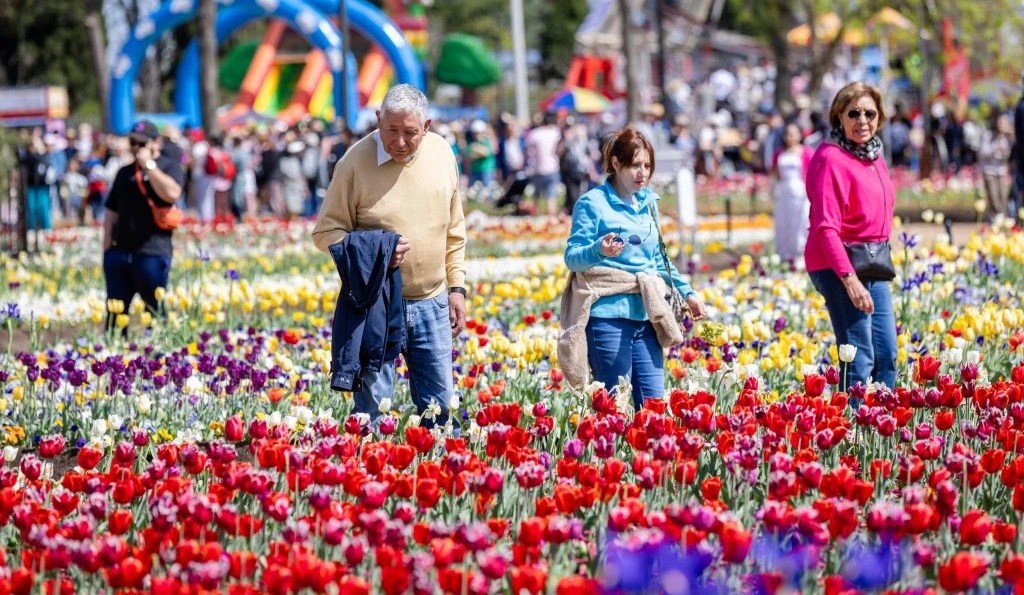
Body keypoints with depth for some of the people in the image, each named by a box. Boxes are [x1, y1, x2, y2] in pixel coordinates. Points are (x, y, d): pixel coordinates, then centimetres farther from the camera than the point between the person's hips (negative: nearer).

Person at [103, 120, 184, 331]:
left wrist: (148, 165, -12)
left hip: (152, 252, -5)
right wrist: (107, 246, 10)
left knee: (156, 313, -1)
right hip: (120, 250, 5)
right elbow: (111, 212, 20)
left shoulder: (170, 168, 3)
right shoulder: (124, 173, 18)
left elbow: (171, 194, -19)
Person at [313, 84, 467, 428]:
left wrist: (457, 287, 10)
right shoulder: (356, 161, -12)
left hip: (431, 302, 4)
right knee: (371, 404, 0)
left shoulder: (441, 152, 3)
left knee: (439, 404, 9)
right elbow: (326, 232, -6)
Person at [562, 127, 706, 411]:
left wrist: (687, 292, 20)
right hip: (609, 316, -6)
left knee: (653, 402, 2)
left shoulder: (648, 203, 15)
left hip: (645, 317, 6)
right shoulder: (593, 203, -5)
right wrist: (600, 250, -29)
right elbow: (572, 257, -10)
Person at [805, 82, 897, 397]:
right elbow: (826, 227, -19)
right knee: (859, 358, -10)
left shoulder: (873, 155, 12)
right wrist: (849, 279, -26)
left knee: (887, 355, 11)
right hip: (840, 266, -9)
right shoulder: (831, 158, -14)